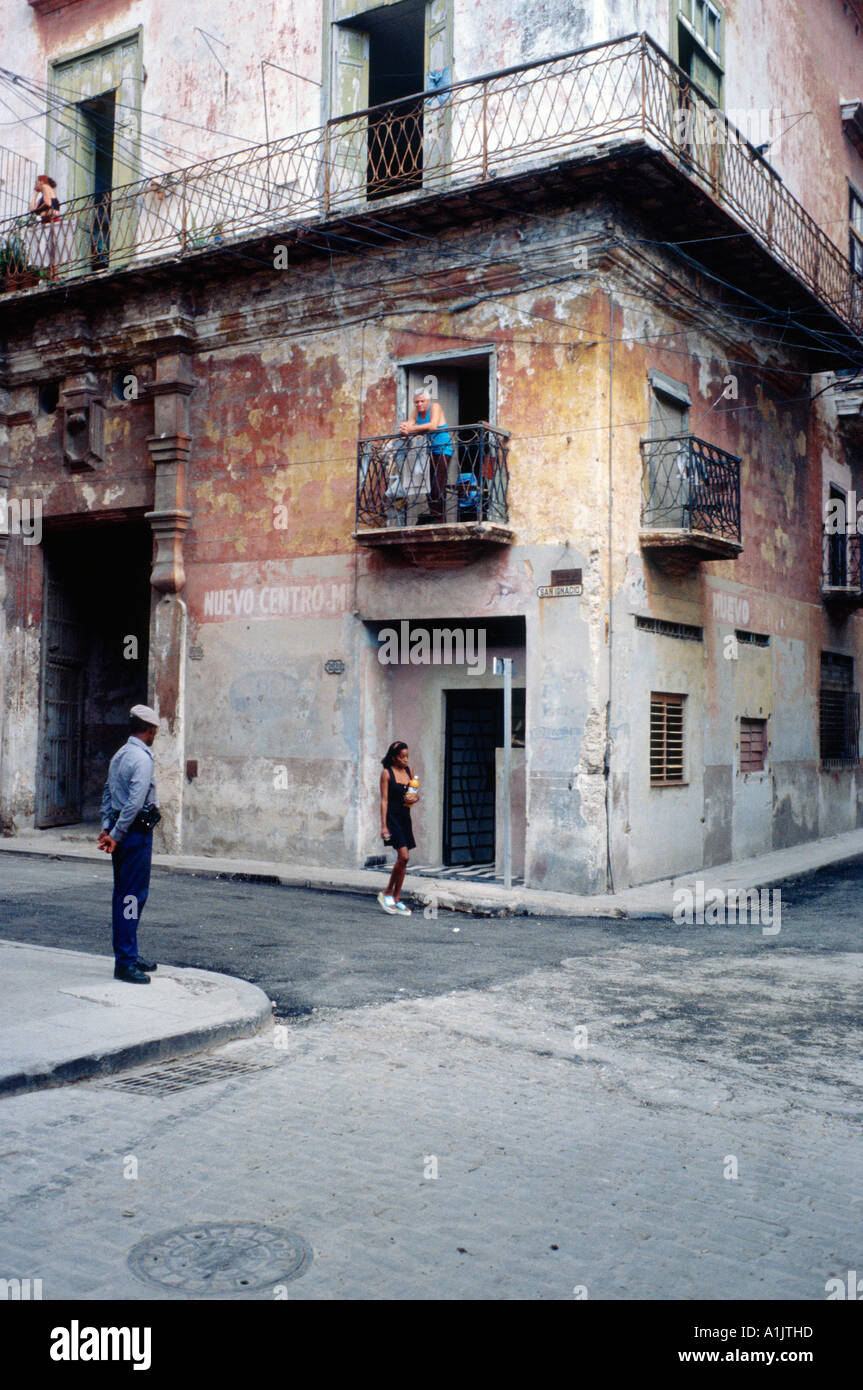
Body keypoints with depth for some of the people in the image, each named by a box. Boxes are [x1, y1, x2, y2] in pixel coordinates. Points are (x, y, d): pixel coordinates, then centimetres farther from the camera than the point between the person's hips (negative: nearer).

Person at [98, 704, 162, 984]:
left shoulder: (120, 754, 15)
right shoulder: (142, 758, -14)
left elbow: (107, 792, 17)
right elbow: (135, 802, -21)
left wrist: (107, 827, 11)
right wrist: (116, 835, -16)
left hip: (121, 831, 10)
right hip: (136, 833, -10)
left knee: (123, 895, 14)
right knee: (133, 896, -8)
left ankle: (127, 955, 24)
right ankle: (125, 963, -7)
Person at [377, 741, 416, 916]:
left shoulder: (409, 771, 10)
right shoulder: (387, 773, -6)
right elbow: (384, 800, -9)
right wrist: (383, 826, -14)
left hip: (405, 818, 6)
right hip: (392, 817, -6)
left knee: (403, 860, 6)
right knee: (403, 856, -16)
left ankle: (396, 900, 13)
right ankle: (387, 893, 0)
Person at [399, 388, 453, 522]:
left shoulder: (435, 406, -9)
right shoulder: (416, 411, 10)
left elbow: (433, 425, -25)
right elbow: (409, 424, -4)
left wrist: (411, 428, -30)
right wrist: (404, 429, -29)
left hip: (442, 450, -7)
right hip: (429, 452, 7)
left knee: (438, 487, -15)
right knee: (429, 487, 4)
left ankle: (438, 519, -16)